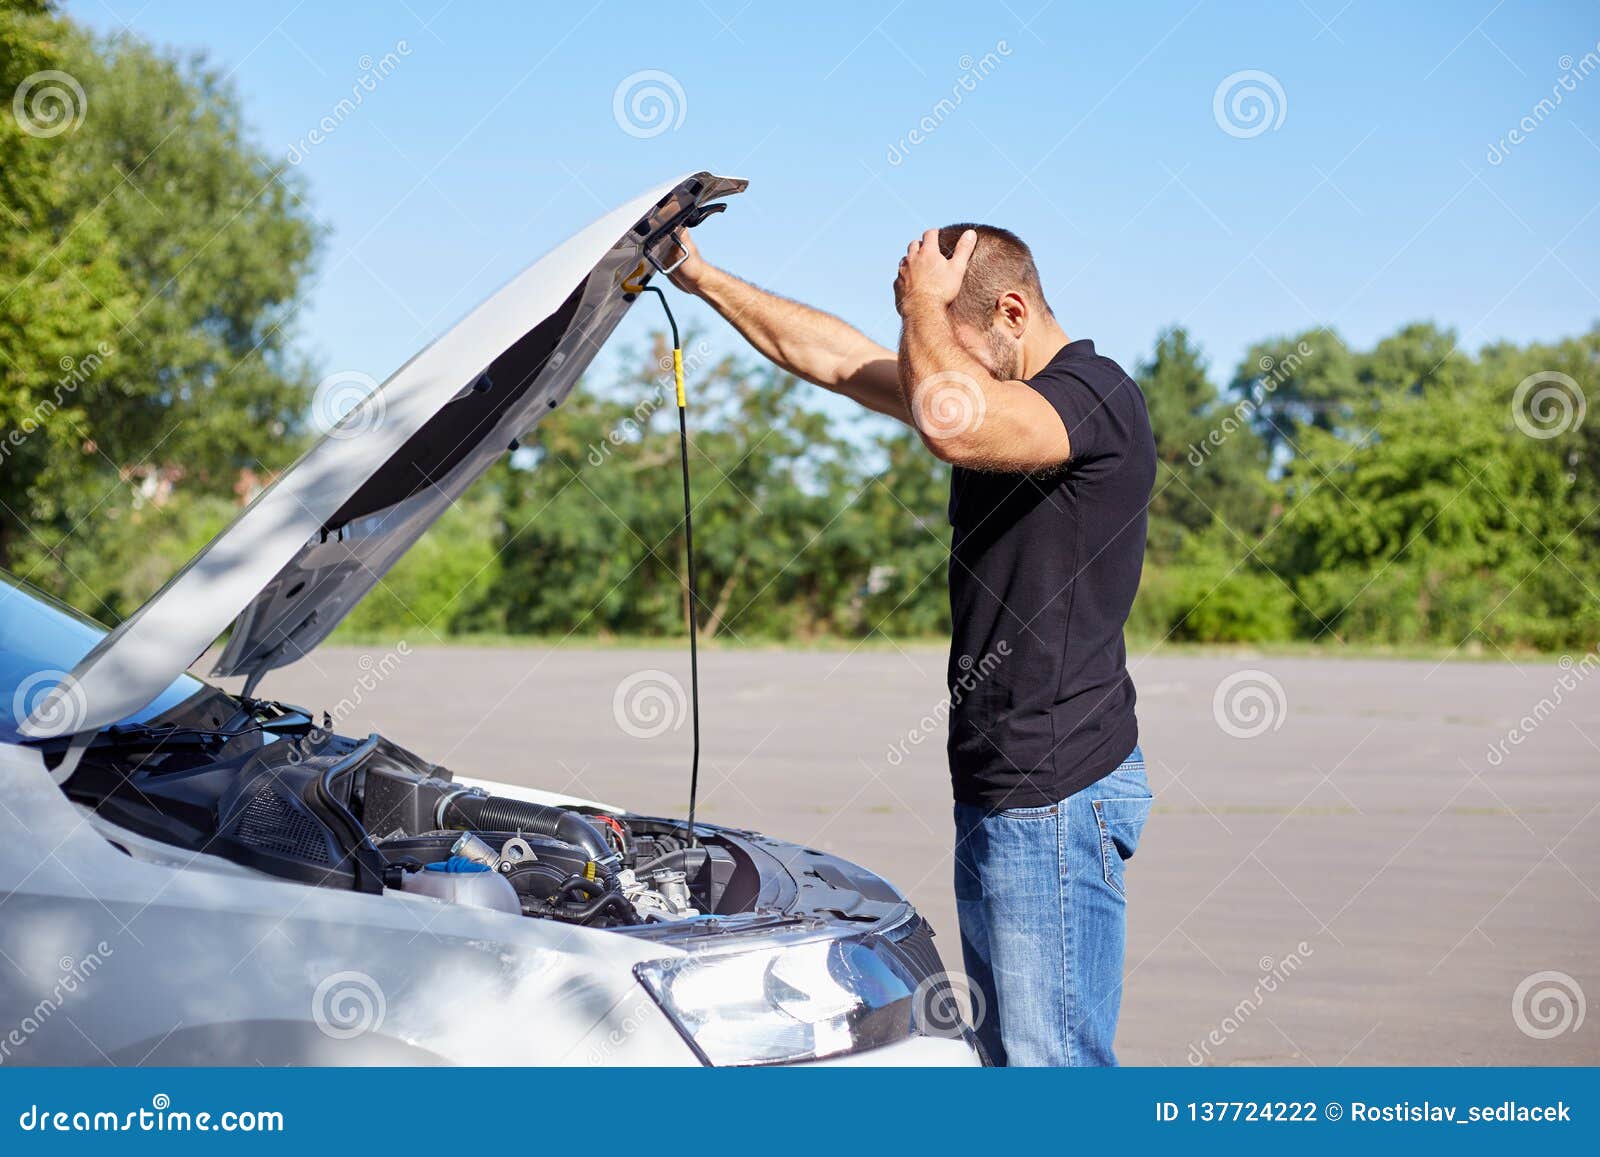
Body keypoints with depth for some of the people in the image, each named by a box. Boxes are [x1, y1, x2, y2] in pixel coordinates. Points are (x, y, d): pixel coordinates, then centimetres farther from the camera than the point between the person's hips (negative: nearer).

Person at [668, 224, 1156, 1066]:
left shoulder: (1096, 397, -14)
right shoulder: (1006, 402, 16)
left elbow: (950, 424, -33)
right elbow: (837, 358, 21)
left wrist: (921, 302, -15)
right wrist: (705, 281, 22)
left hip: (1059, 788, -10)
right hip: (997, 789, 10)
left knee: (1051, 1056, -8)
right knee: (1005, 1047, 14)